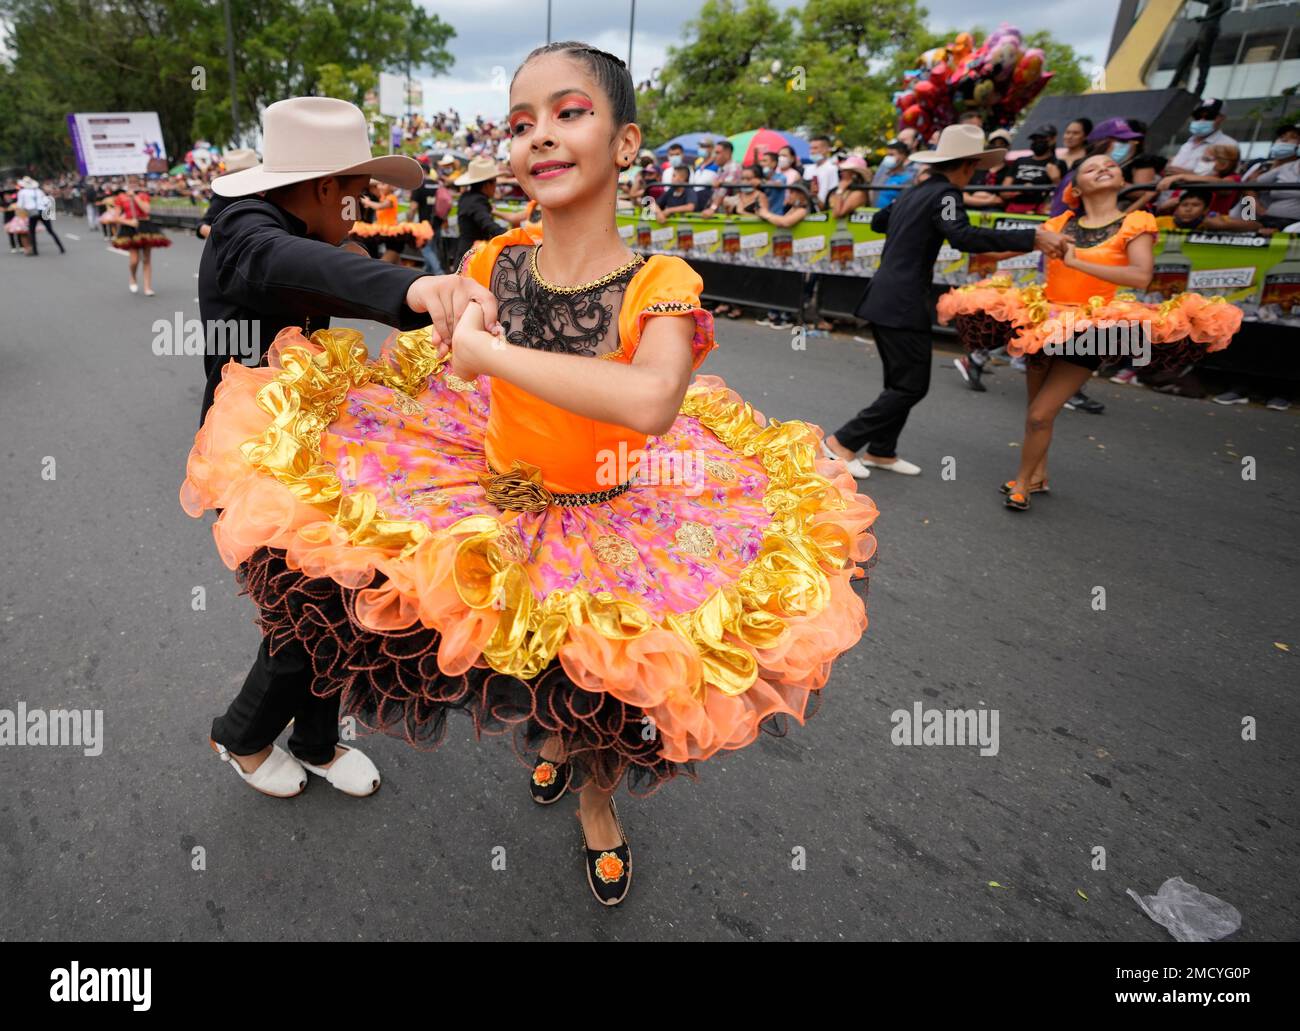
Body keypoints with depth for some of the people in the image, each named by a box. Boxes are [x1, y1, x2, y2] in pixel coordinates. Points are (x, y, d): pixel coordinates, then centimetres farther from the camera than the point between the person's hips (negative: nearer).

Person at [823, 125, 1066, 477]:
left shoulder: (913, 192, 17)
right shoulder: (944, 193, -9)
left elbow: (877, 221, 34)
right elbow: (964, 237, -27)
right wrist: (1032, 238, -30)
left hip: (886, 300, 10)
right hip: (903, 305, -10)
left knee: (901, 381, 17)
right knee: (912, 386, -5)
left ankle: (880, 451, 23)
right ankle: (842, 442, -4)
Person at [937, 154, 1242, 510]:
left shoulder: (1135, 223, -3)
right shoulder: (1061, 224, 7)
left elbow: (1141, 276, -18)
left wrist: (1077, 262, -23)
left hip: (1089, 331, -4)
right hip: (1045, 319, 4)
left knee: (1040, 415, -10)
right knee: (1035, 410, 12)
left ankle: (1022, 482, 9)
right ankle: (1039, 475, 32)